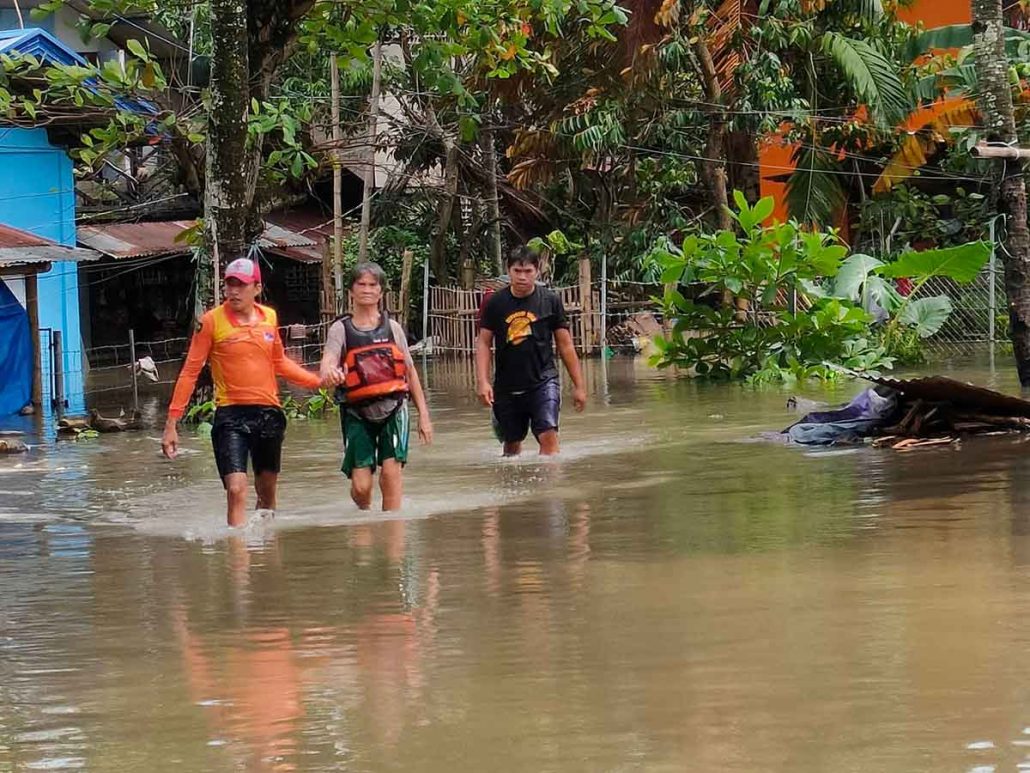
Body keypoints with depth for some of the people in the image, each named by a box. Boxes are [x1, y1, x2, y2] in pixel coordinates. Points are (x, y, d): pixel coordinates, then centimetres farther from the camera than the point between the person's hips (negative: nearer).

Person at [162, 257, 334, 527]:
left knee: (267, 490, 16)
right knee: (236, 490, -17)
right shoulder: (211, 321, -6)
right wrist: (172, 422, -8)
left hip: (268, 412, 5)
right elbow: (190, 371, -4)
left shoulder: (269, 317, 7)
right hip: (231, 414, -5)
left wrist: (318, 381, 18)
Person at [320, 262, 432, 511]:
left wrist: (423, 414, 13)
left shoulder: (392, 328, 9)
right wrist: (329, 371, -41)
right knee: (361, 486, -3)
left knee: (391, 470, -16)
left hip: (392, 407, 1)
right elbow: (328, 361, -16)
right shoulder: (341, 329, 2)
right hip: (357, 411, -1)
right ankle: (364, 508, 33)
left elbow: (410, 371, 15)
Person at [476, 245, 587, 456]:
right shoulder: (495, 303, 1)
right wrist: (483, 381, -9)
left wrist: (578, 385, 5)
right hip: (507, 386, 2)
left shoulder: (550, 300, 0)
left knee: (548, 436, -18)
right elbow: (483, 343, 3)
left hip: (543, 381, -2)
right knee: (511, 445, 12)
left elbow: (565, 345, 4)